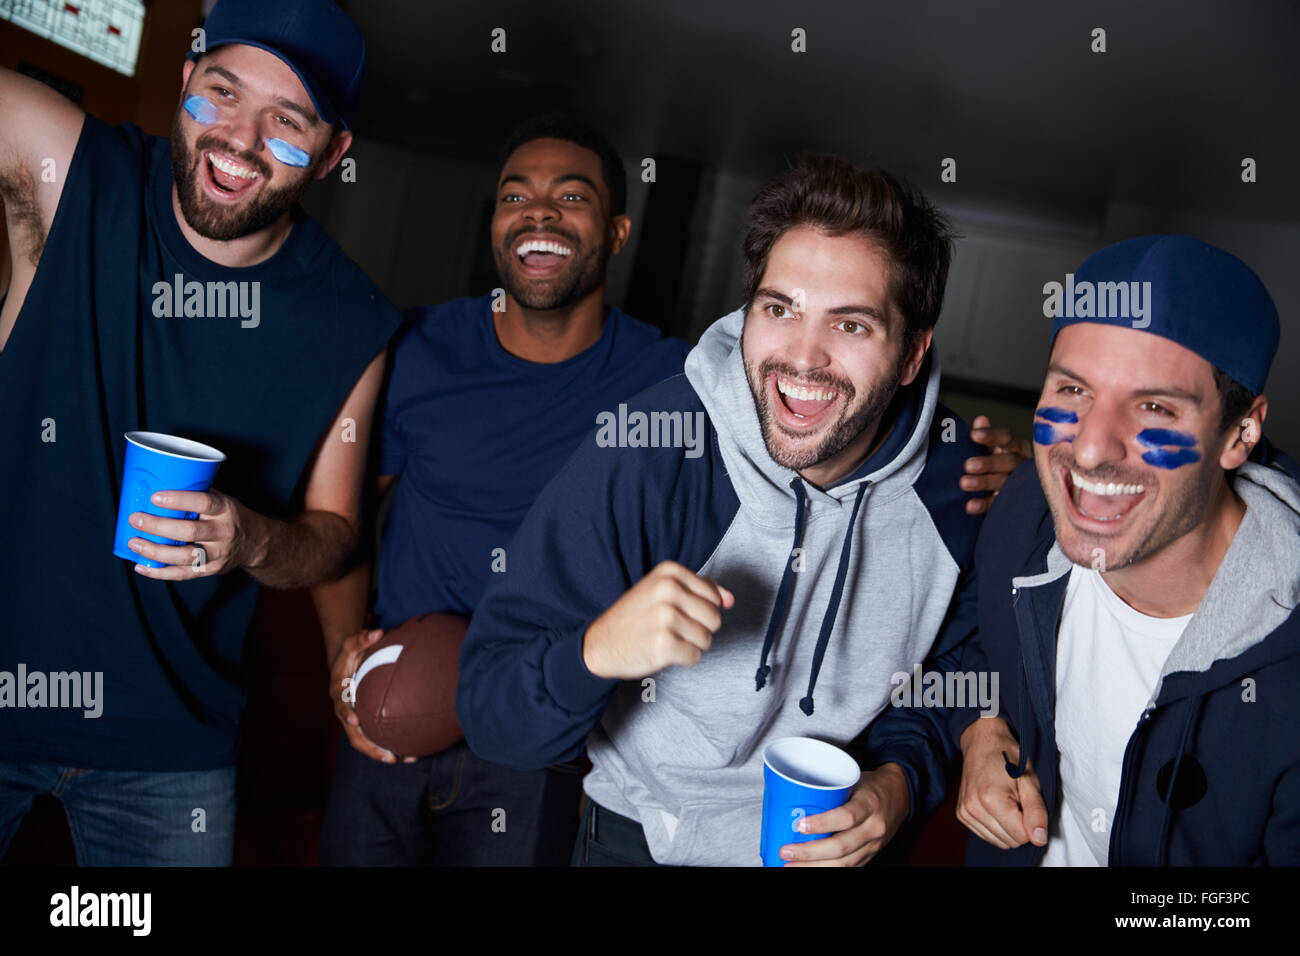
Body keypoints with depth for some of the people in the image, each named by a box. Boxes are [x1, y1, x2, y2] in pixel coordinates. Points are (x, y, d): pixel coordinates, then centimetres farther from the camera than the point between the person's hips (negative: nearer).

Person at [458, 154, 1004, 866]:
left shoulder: (957, 482, -18)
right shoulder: (639, 455, -28)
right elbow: (490, 719, -26)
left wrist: (901, 782, -19)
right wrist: (599, 651, -46)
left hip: (840, 842, 2)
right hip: (641, 840, -2)